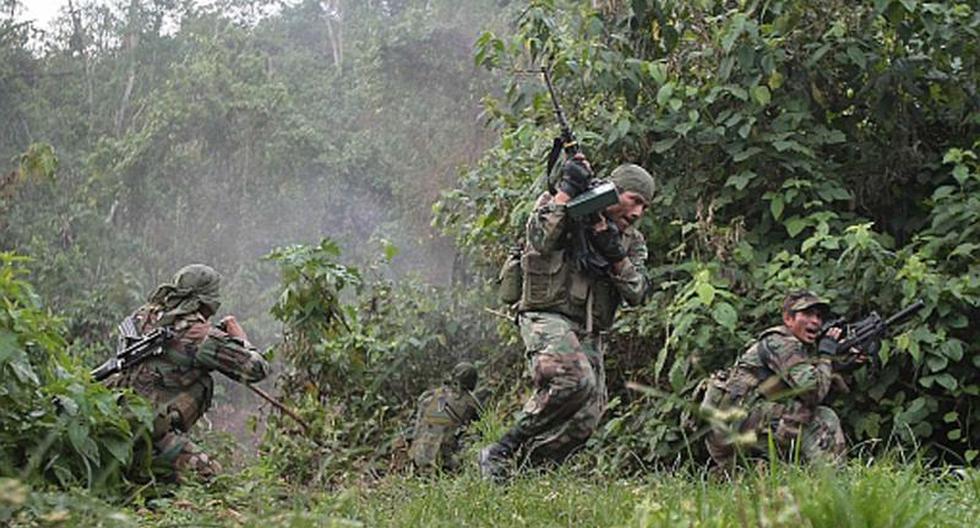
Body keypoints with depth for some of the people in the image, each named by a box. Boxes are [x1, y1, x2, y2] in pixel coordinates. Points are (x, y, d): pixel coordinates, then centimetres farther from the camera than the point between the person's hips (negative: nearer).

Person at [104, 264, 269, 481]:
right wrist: (240, 338, 15)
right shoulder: (203, 336, -10)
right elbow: (257, 369, -6)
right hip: (153, 433, -8)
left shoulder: (144, 316, 9)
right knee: (210, 474, -2)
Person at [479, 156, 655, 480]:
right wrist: (566, 191, -19)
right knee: (575, 379, -32)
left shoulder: (632, 241, 16)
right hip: (548, 318, -6)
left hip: (590, 334, 7)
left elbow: (637, 294, 5)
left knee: (586, 417, -9)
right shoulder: (561, 209, 1)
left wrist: (615, 256, -10)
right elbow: (537, 241, -19)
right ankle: (501, 451, -20)